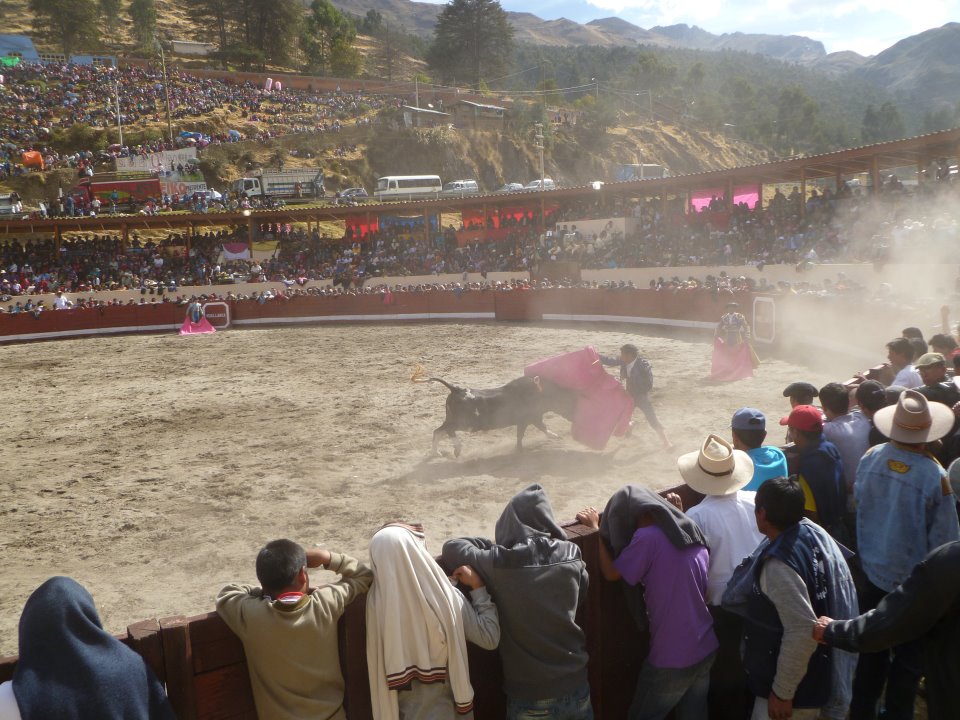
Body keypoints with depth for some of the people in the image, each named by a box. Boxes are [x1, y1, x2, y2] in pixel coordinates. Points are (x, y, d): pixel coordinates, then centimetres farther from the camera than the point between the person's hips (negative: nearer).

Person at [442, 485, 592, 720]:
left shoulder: (499, 563, -19)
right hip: (576, 686, 3)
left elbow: (452, 548, -5)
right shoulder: (571, 555, -9)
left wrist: (492, 545, 5)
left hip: (530, 695, -3)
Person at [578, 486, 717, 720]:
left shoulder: (648, 536, -20)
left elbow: (611, 573, -8)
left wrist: (596, 529, 1)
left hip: (673, 658, -7)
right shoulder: (692, 530, 3)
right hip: (707, 649, 7)